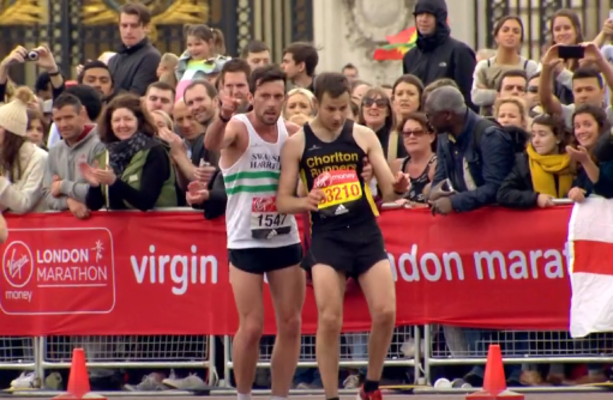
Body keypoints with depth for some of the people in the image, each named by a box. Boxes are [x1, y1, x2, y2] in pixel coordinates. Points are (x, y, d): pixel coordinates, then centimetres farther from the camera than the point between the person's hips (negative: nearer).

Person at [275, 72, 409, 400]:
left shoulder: (364, 136, 5)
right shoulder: (297, 144, 1)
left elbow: (387, 189, 5)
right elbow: (282, 201, 1)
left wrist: (397, 189, -19)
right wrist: (305, 201, -21)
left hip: (366, 232, 2)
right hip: (326, 236, -2)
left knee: (385, 313, -7)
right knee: (329, 320, -10)